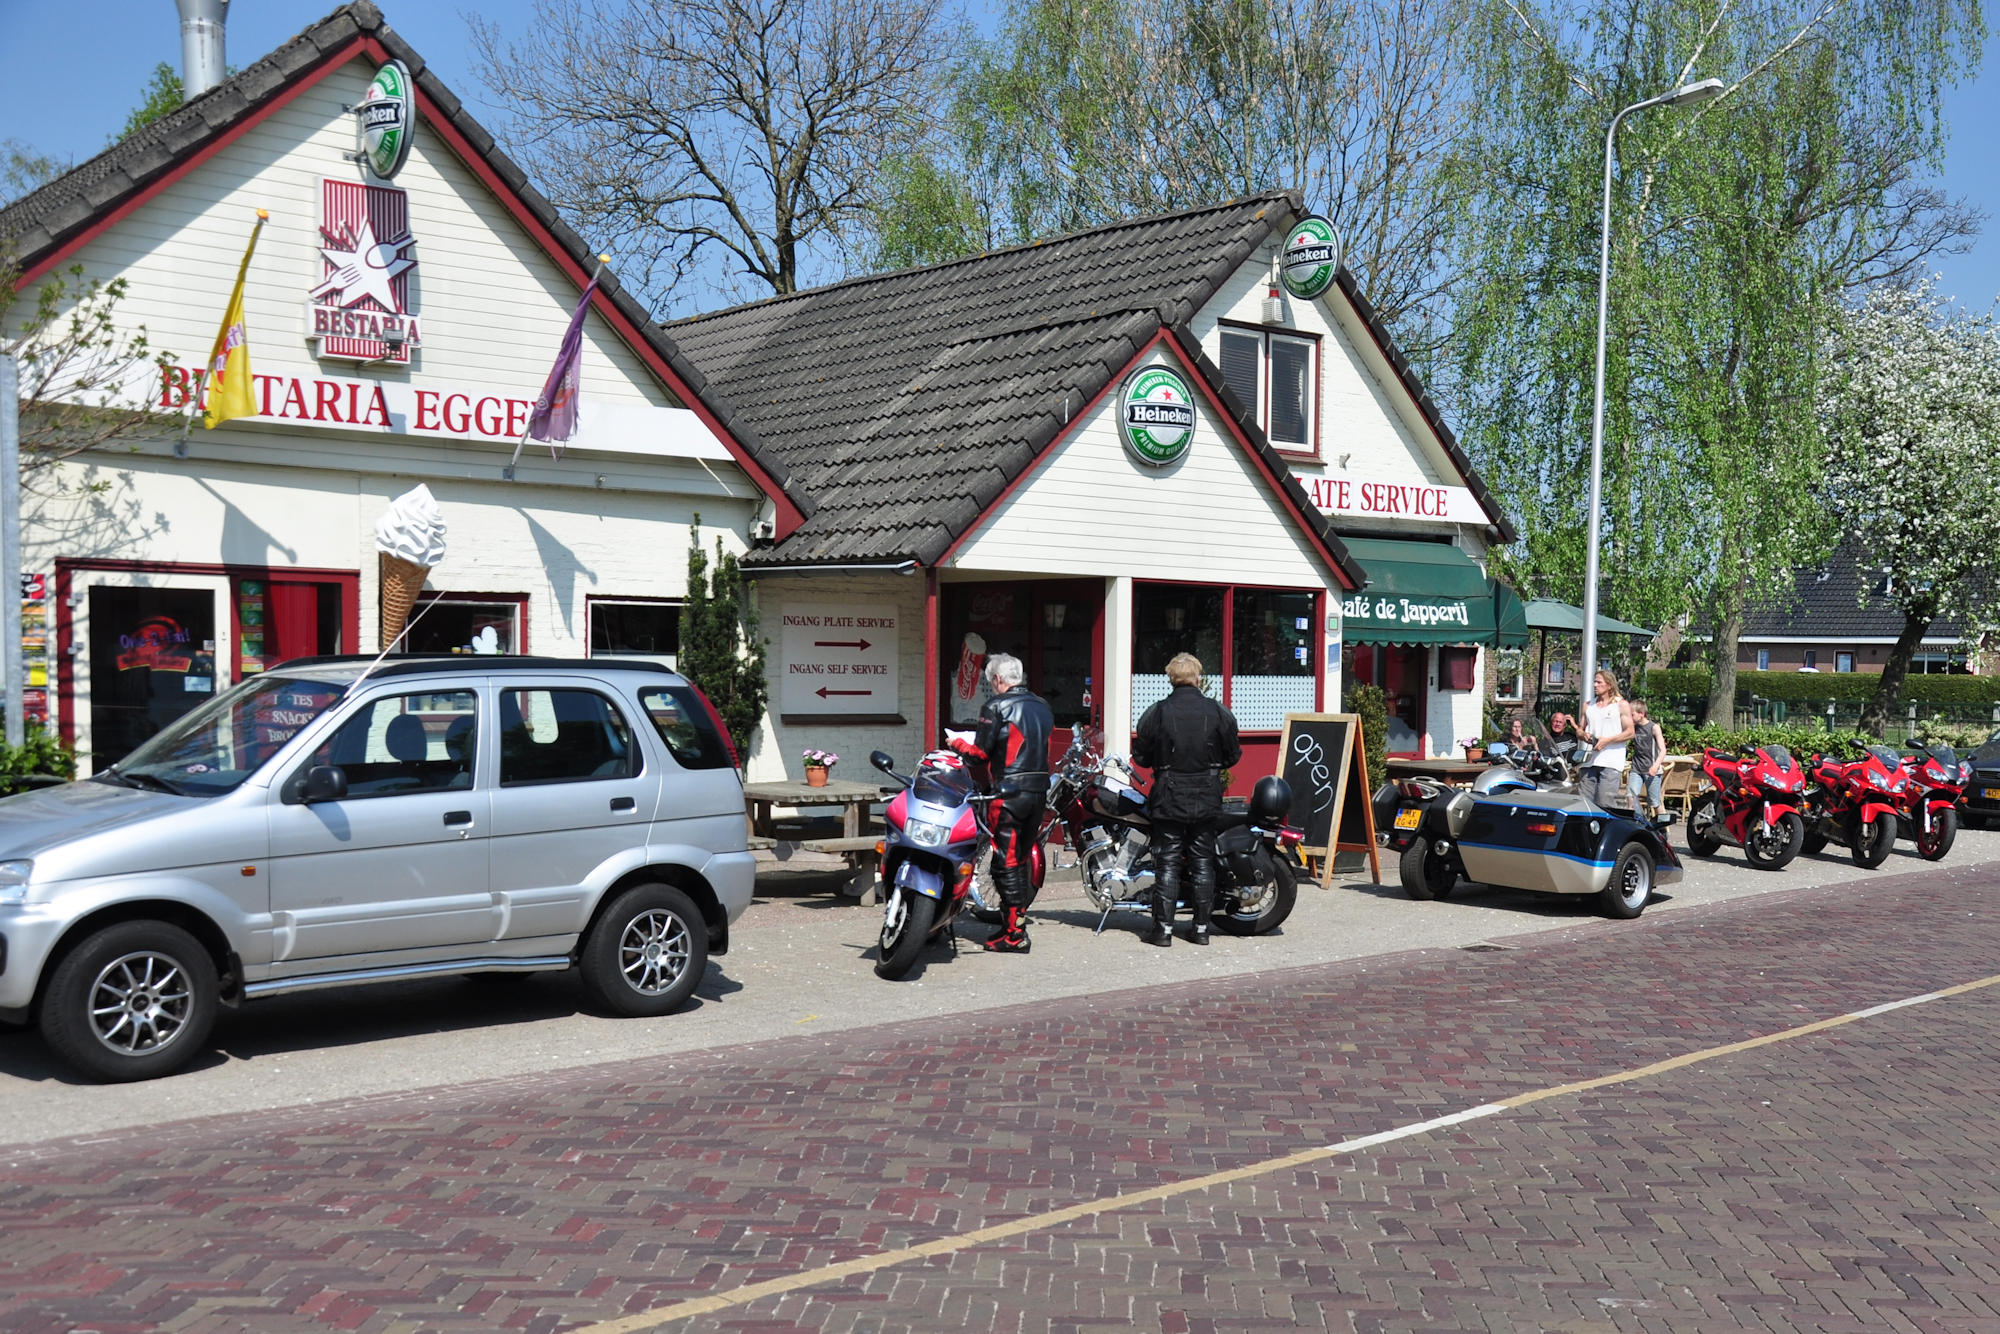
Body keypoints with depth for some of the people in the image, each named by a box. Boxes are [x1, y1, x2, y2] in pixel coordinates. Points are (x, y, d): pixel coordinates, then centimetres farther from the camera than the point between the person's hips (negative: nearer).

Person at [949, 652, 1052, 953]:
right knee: (1022, 859, 17)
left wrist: (958, 743, 10)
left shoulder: (996, 707, -10)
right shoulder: (1042, 706, 12)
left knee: (1006, 863, -2)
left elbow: (981, 754, -10)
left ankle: (1015, 936, -3)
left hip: (1008, 793, -7)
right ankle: (1015, 924, 22)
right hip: (1039, 791, 7)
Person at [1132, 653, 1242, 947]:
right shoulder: (1219, 713, -3)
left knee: (1167, 863, 3)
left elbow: (1141, 756, -2)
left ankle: (1163, 928, 1)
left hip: (1168, 801, -2)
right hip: (1206, 801, 2)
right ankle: (1201, 927, 13)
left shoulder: (1155, 714, -9)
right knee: (1203, 862, 10)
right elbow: (1233, 755, 5)